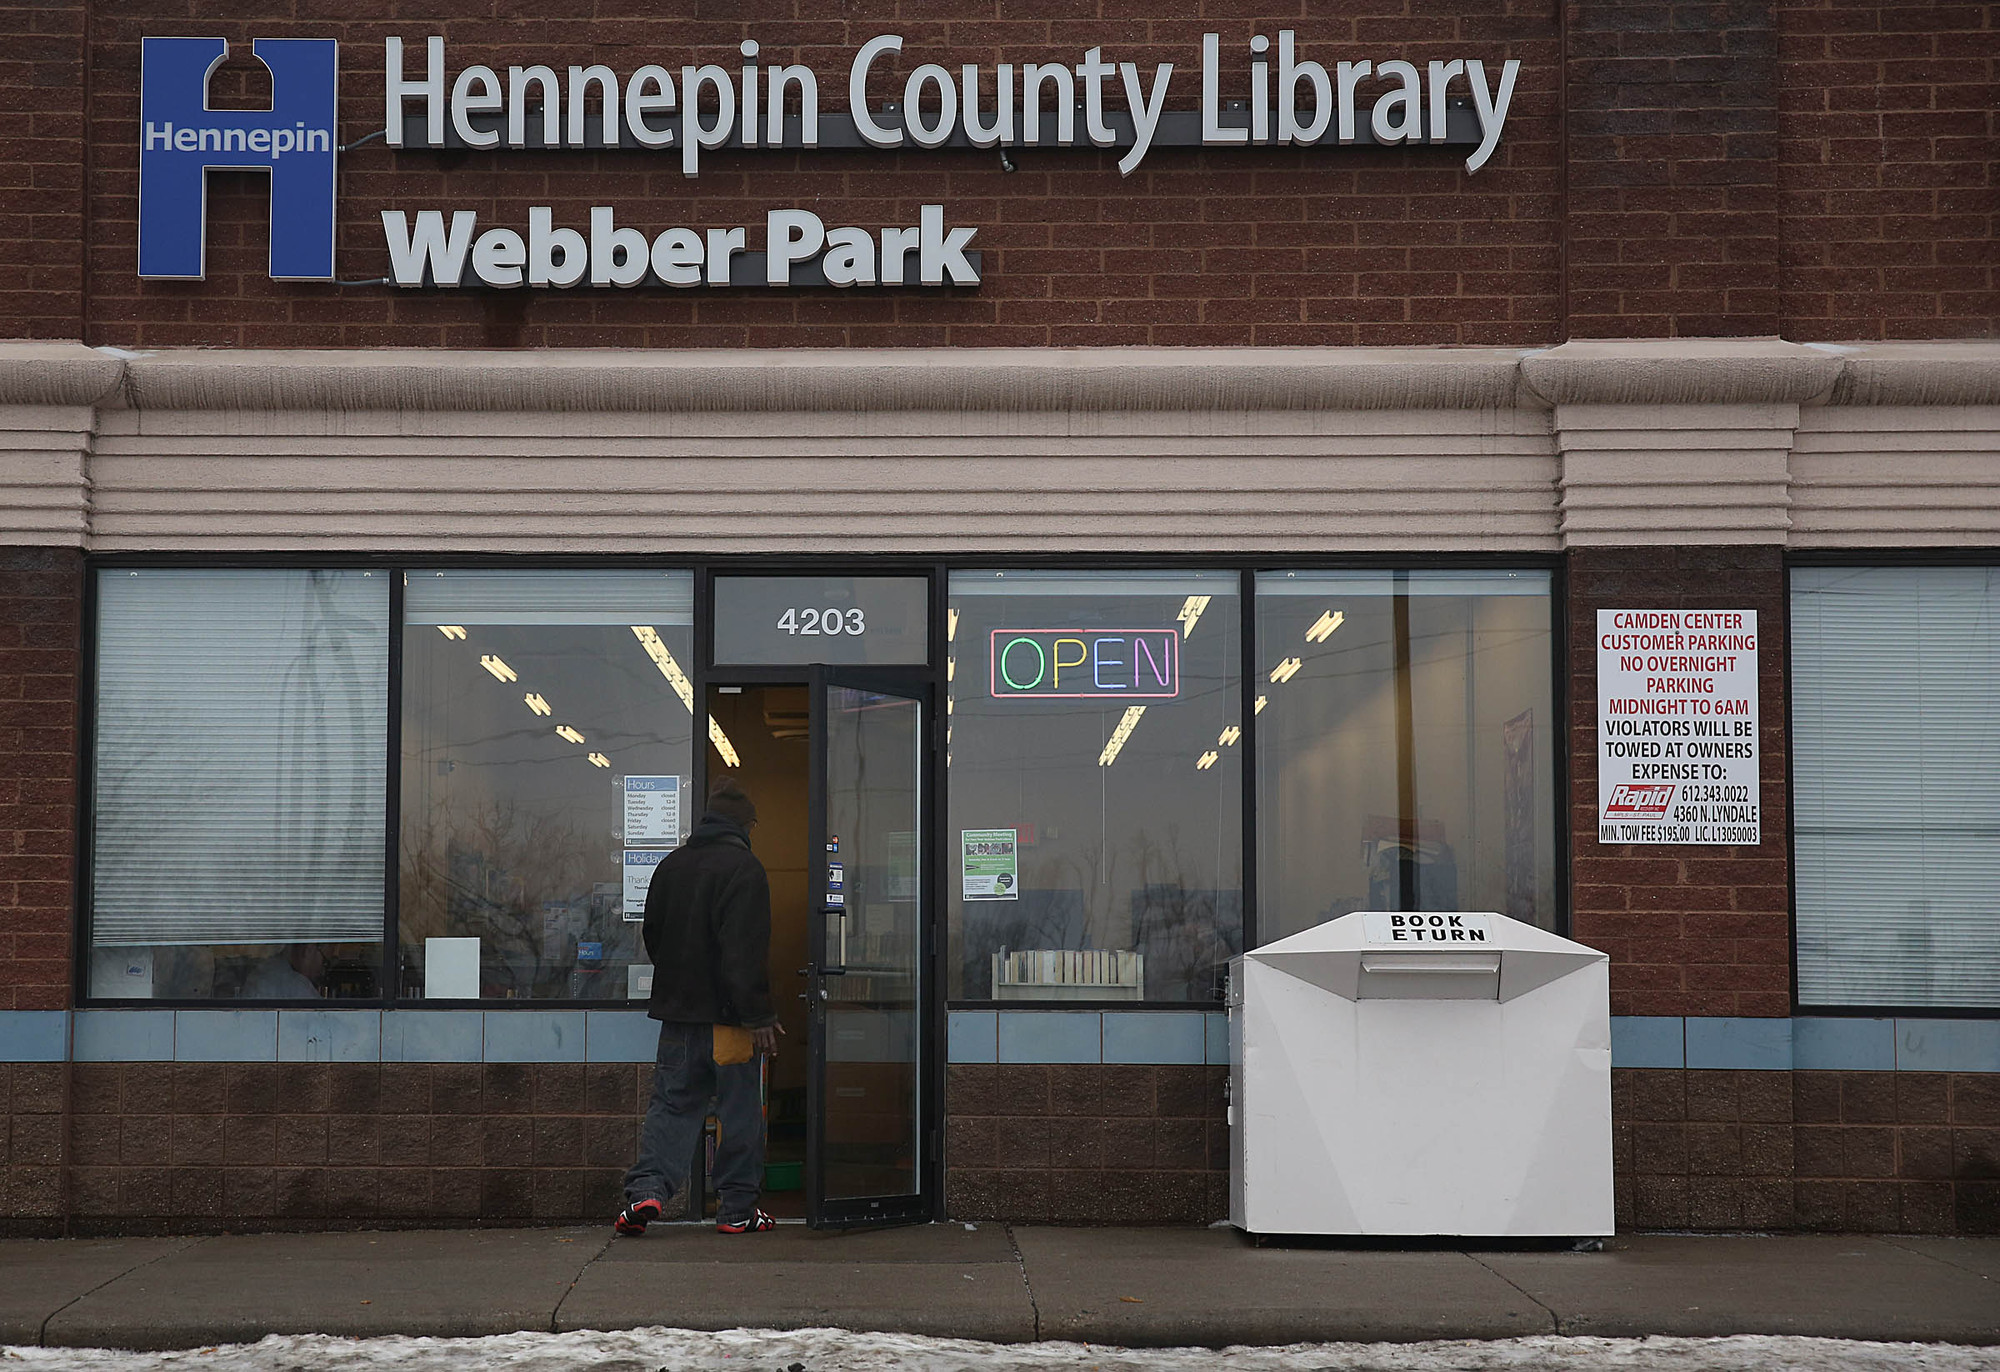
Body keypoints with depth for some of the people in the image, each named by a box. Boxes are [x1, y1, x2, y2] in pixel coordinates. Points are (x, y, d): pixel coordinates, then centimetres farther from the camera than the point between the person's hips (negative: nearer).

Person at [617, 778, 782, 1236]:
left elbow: (653, 936, 18)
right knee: (740, 1110, 4)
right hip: (727, 1011, -5)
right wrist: (758, 1016, -17)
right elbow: (746, 952, -18)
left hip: (677, 1009, 6)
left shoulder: (670, 865, 10)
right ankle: (737, 1207, 8)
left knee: (671, 1102, 9)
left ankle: (646, 1189, -7)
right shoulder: (742, 867, -11)